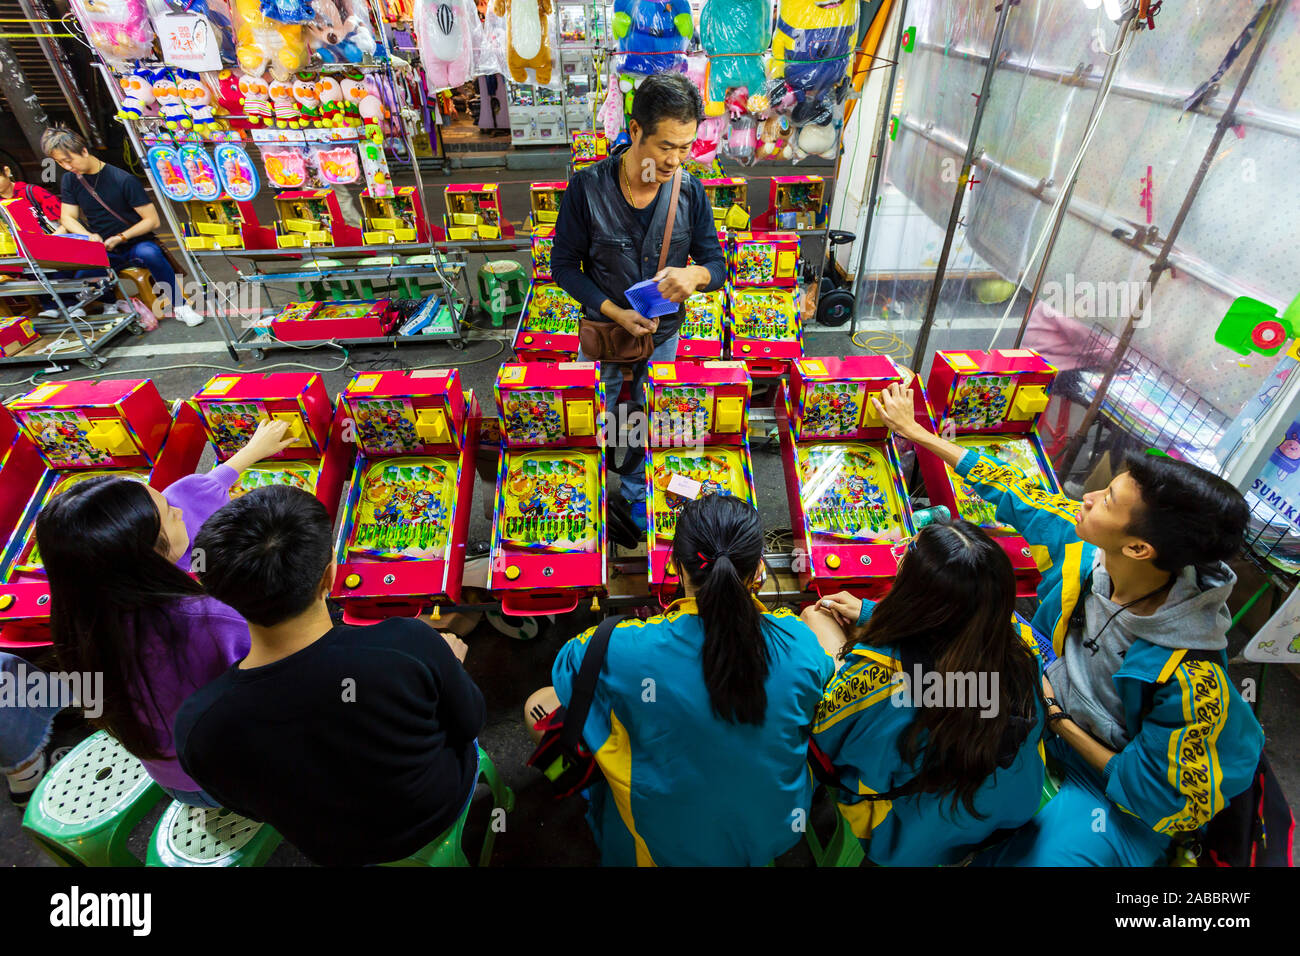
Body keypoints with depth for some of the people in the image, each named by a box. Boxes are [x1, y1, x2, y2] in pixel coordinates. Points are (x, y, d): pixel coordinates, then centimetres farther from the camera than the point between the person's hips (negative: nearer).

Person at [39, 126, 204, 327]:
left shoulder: (123, 180, -12)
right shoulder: (70, 180, 5)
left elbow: (152, 220, -13)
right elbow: (67, 218, 8)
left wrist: (120, 238, -21)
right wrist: (89, 235, -14)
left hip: (135, 244, -4)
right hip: (102, 251, 4)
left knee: (149, 254, -41)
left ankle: (179, 306, -26)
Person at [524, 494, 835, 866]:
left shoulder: (625, 652, -31)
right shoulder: (797, 639, -24)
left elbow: (563, 664, -8)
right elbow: (824, 674, 1)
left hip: (666, 845, -2)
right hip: (778, 832, 3)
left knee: (541, 704, 11)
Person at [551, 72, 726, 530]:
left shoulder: (690, 192, -14)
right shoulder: (586, 188, -21)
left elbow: (717, 263, -7)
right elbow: (564, 264, -13)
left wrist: (696, 274, -33)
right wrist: (616, 312, -24)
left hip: (663, 337, 2)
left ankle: (636, 491, 50)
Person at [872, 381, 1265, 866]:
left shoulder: (1188, 679, -34)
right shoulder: (1084, 546, -20)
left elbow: (1175, 807, -22)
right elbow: (1014, 492, -5)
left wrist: (1055, 715, -23)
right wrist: (914, 431, 2)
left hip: (1113, 791, -5)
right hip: (1048, 714, 6)